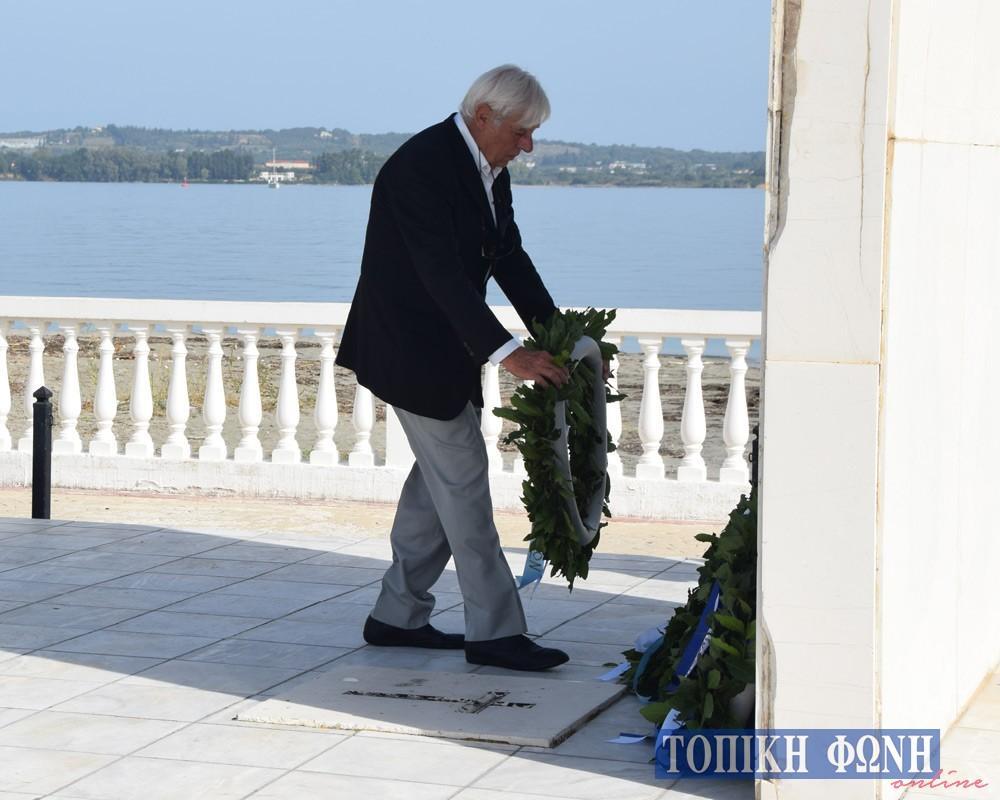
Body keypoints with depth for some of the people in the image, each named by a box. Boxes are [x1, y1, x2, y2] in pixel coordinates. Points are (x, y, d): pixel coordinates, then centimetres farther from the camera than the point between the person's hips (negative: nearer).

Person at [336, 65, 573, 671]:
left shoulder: (490, 171, 7)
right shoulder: (419, 167, -23)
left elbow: (509, 256, 11)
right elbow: (441, 274, -30)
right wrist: (506, 352, -35)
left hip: (447, 348, 10)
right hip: (410, 352, -10)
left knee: (440, 480, 14)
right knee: (463, 481, -6)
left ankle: (399, 616, 23)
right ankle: (494, 631, 0)